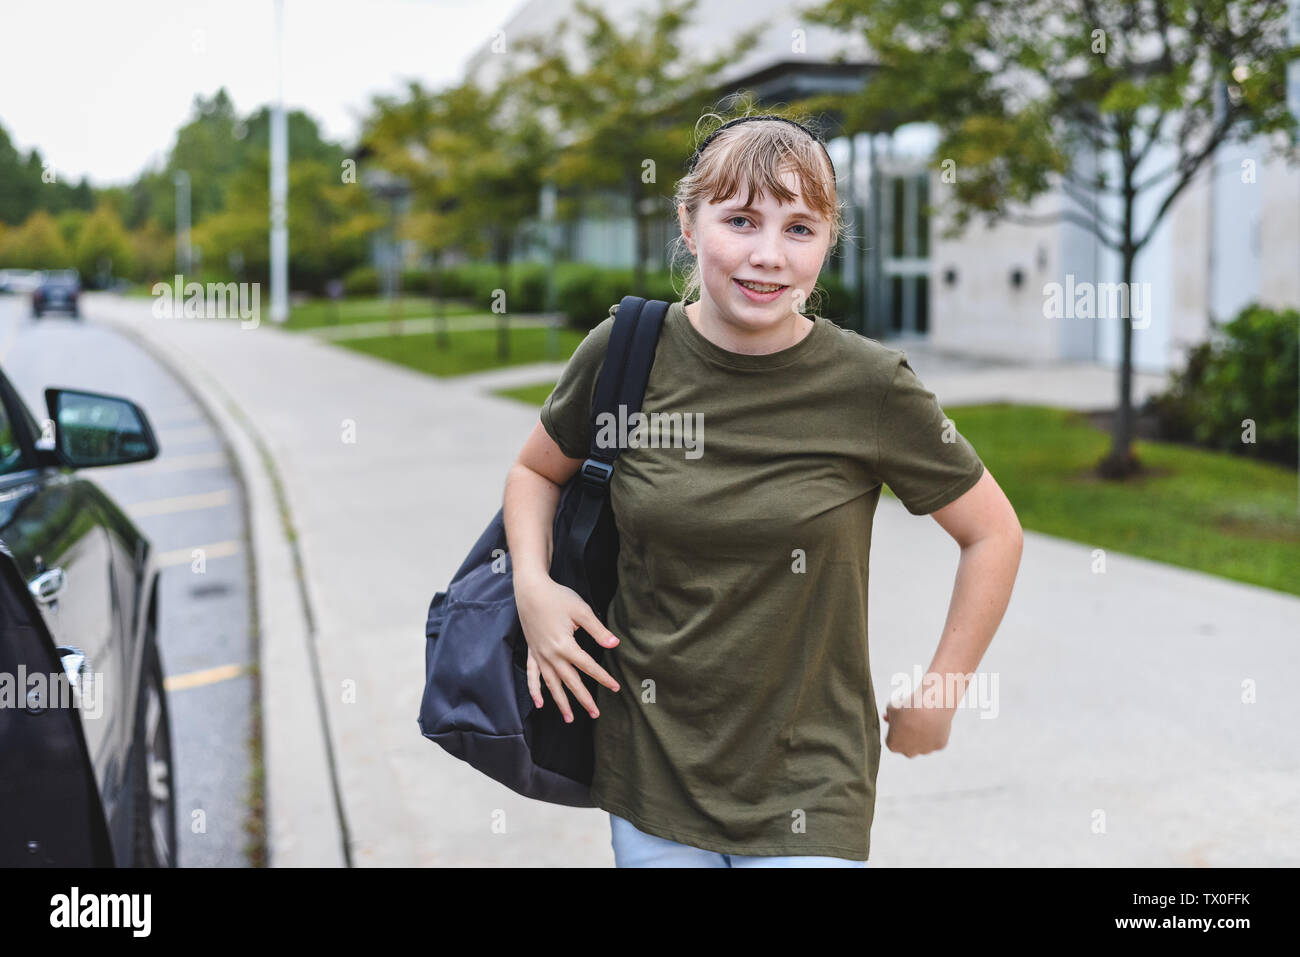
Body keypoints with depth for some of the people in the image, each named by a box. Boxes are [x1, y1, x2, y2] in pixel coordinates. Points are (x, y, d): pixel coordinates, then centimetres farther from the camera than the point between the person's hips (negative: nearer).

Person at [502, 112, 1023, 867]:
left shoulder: (871, 386, -13)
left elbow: (994, 534, 0)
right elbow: (536, 471, 11)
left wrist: (939, 697, 1)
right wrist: (534, 586, -6)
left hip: (807, 785, -2)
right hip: (650, 765, 2)